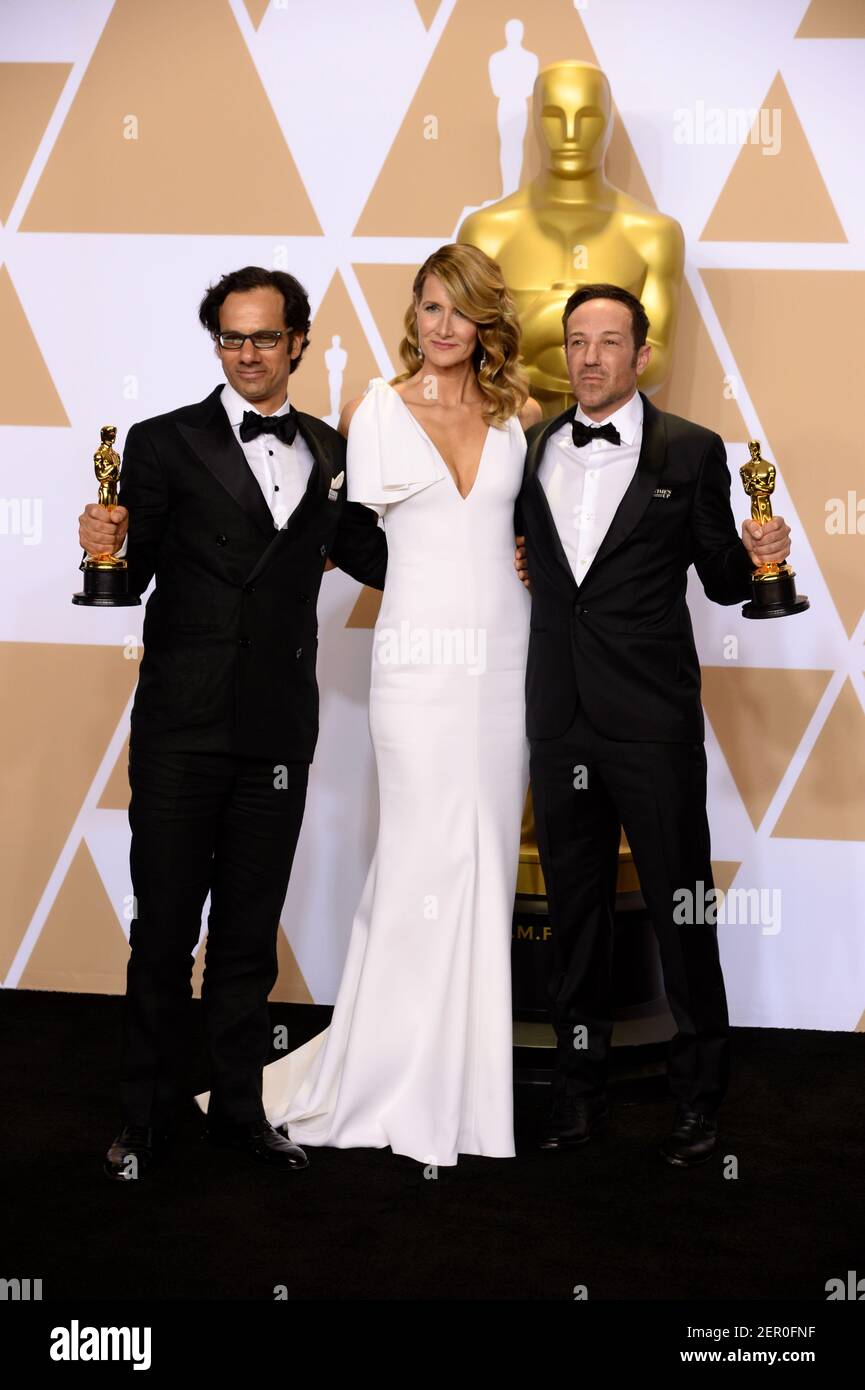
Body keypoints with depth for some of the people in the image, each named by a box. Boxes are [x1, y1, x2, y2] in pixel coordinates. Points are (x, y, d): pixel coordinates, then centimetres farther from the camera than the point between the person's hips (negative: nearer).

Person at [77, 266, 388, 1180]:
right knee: (164, 930, 6)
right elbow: (131, 579, -5)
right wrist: (109, 548, -27)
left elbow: (372, 556, 16)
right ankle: (148, 1114, 22)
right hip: (182, 729, -3)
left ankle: (238, 1108, 27)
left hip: (278, 730, 3)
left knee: (250, 932, 14)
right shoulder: (166, 442, -1)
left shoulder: (329, 451, 10)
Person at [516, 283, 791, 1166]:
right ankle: (578, 1083, 27)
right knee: (574, 903, 13)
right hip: (559, 717, 4)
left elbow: (720, 581, 3)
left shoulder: (691, 451, -1)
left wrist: (756, 556, -17)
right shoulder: (532, 451, 9)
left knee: (681, 904, 4)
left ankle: (698, 1091, 21)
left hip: (653, 718, -3)